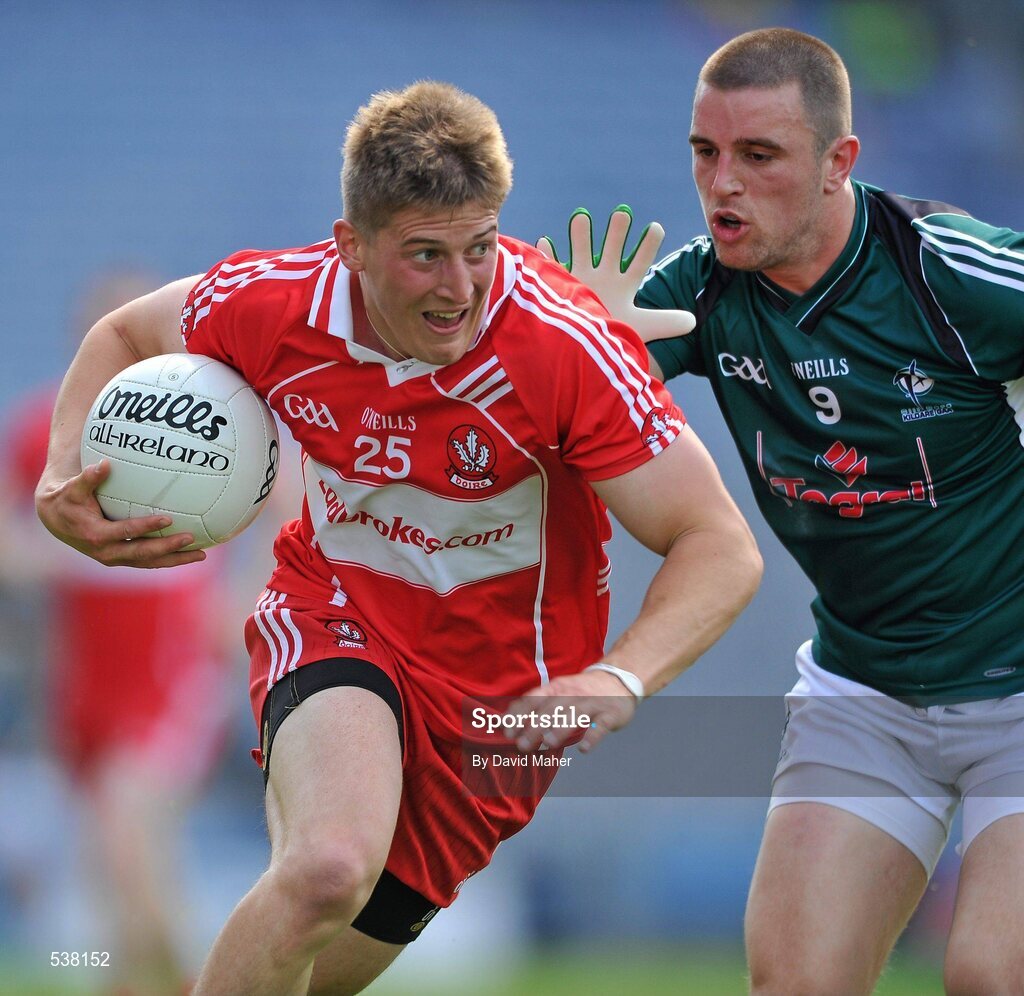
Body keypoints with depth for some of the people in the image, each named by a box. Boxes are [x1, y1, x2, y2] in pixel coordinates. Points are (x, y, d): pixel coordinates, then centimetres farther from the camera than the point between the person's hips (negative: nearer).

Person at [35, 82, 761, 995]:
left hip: (503, 675, 0)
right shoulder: (273, 304, -17)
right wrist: (62, 483, -12)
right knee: (329, 865, -32)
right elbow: (125, 336, 6)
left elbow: (720, 549, -25)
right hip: (331, 614, 0)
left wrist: (621, 679, -43)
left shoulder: (565, 345, -26)